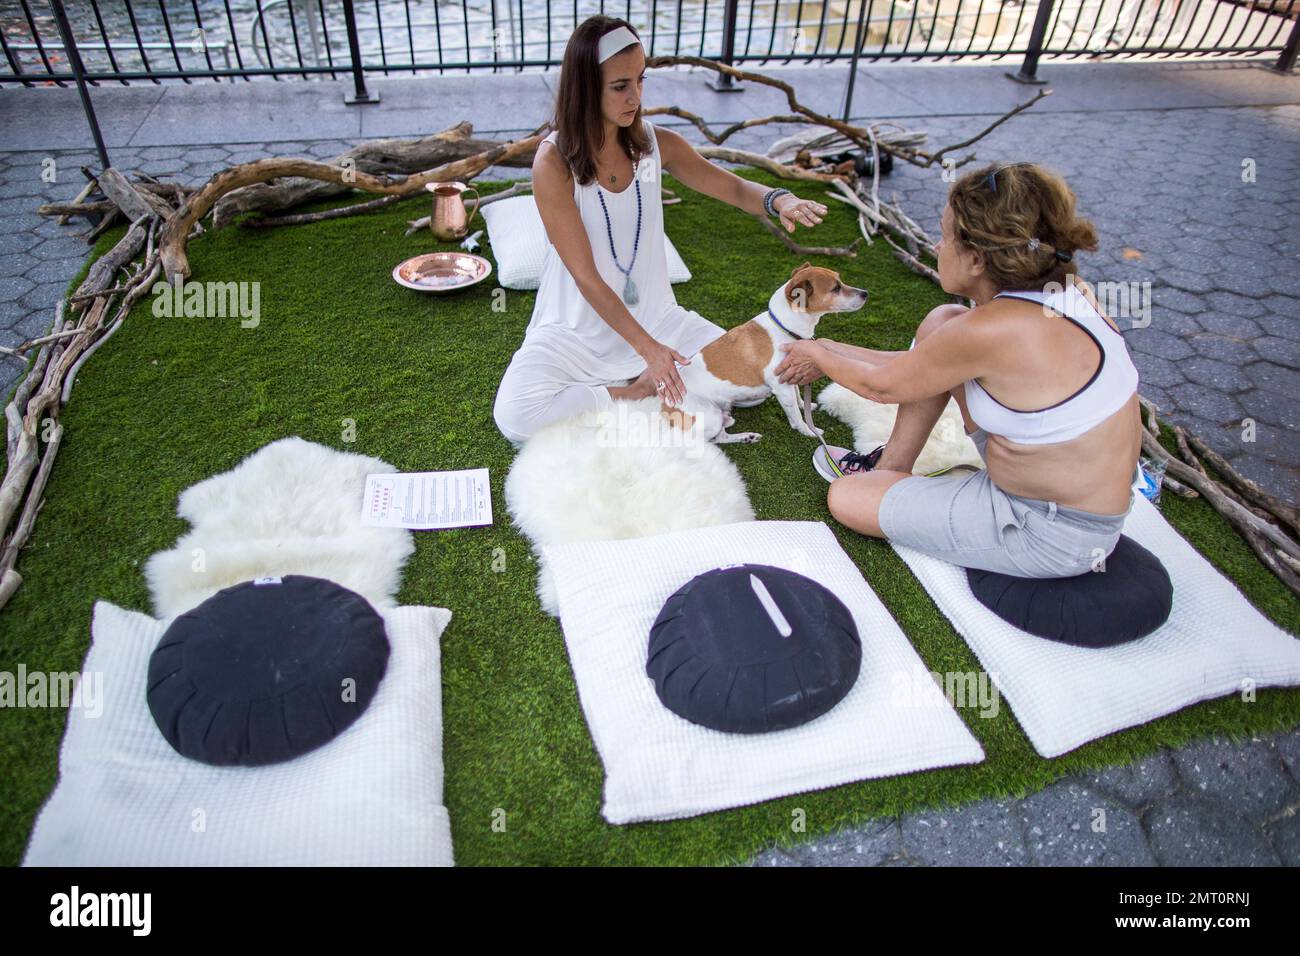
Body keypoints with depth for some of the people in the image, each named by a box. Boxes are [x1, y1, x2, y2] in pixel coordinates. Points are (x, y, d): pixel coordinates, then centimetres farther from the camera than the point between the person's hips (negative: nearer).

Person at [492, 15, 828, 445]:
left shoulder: (655, 143, -3)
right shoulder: (553, 162, -17)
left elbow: (735, 188, 4)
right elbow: (585, 276, -19)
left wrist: (779, 200, -20)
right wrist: (647, 348, -24)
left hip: (655, 316, 4)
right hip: (578, 328, -3)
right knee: (514, 415, -28)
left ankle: (646, 386, 1)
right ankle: (638, 397, -10)